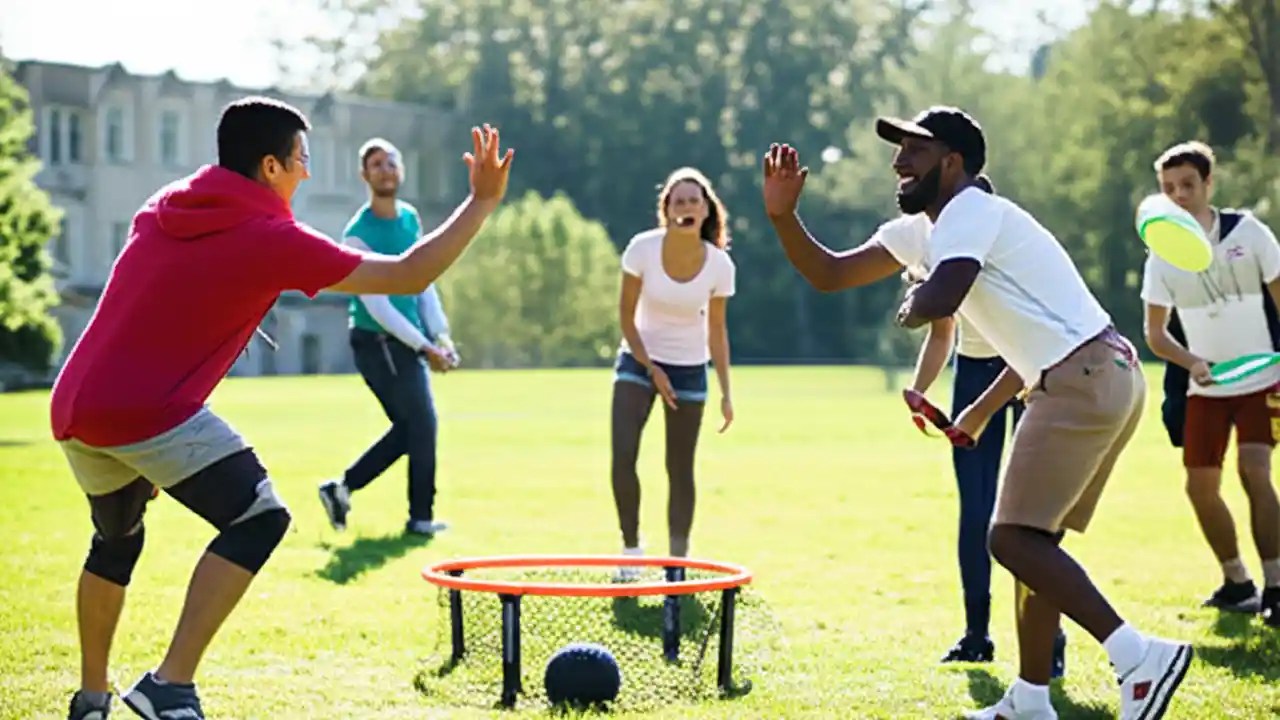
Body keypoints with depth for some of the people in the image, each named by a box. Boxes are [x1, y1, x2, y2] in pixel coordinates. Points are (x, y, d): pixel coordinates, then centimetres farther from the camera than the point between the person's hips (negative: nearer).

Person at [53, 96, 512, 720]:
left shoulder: (160, 209, 12)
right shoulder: (271, 240, -9)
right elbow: (406, 276, -7)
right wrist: (481, 203, 1)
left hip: (71, 408, 8)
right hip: (148, 412, -8)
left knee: (117, 540, 27)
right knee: (259, 518, -6)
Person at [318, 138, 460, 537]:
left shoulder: (410, 218, 8)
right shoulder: (359, 233, -15)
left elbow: (424, 281, 13)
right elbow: (377, 307, -18)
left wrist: (439, 335, 4)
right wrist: (423, 346, -18)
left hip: (409, 342, 8)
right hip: (379, 342, -8)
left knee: (408, 428, 11)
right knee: (423, 424, -4)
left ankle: (341, 488, 21)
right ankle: (421, 517, 8)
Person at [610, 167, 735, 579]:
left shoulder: (719, 264, -13)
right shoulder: (643, 249, -16)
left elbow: (716, 330, -1)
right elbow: (626, 316, -8)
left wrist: (725, 391, -2)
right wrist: (651, 368, -13)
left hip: (689, 369, 1)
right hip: (638, 359, -1)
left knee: (680, 470, 3)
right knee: (622, 457, -16)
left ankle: (678, 561, 15)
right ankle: (631, 547, 3)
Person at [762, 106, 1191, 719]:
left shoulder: (970, 212, -9)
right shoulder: (920, 231, 21)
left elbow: (938, 302, -26)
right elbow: (828, 275, 23)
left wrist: (911, 306, -6)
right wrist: (782, 216, 11)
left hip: (1086, 380, -11)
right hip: (1108, 378, 11)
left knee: (1013, 539, -12)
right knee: (1032, 541, 16)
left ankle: (1138, 654, -19)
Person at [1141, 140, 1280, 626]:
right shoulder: (1162, 258, -2)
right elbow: (1155, 333, 0)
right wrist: (1192, 362, -19)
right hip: (1204, 390, 4)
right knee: (1201, 485, 2)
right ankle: (1237, 584, 22)